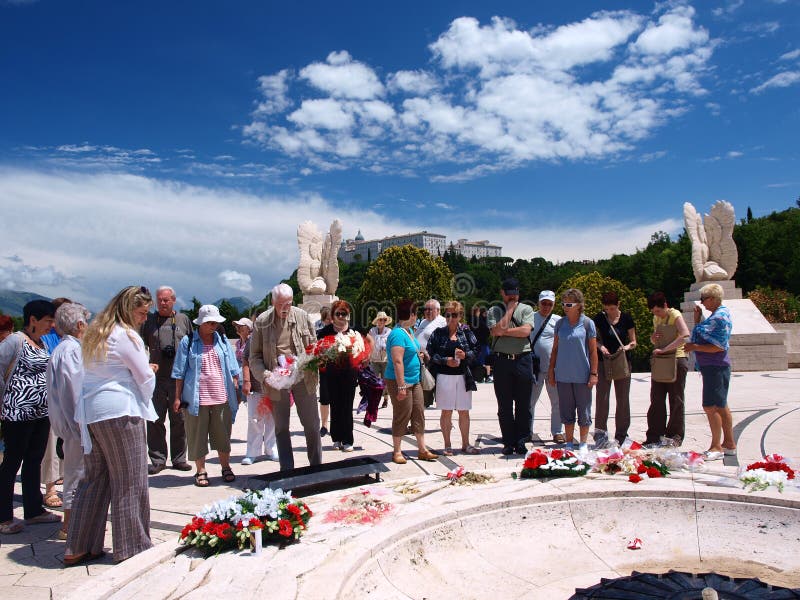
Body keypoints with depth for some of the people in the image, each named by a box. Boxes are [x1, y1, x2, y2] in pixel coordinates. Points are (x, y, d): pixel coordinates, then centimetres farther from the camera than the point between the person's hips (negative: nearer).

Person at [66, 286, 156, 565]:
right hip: (120, 412, -8)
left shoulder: (94, 333, 16)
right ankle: (132, 547, 9)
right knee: (130, 482, 1)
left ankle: (78, 547, 21)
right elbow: (146, 379, -6)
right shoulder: (127, 336, -10)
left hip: (89, 412, 9)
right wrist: (145, 401, 13)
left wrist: (145, 369, 14)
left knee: (94, 479, 15)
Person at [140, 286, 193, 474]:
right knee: (155, 420, 2)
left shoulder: (183, 319, 9)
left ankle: (179, 458, 18)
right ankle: (157, 459, 12)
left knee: (179, 419, 8)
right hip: (156, 378, 0)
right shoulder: (149, 320, 7)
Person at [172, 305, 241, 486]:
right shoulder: (188, 342, 0)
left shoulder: (222, 341, 10)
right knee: (198, 436, 5)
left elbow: (233, 370, 13)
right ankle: (201, 471, 18)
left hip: (222, 397, 3)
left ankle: (226, 468, 22)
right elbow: (180, 372, 2)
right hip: (196, 399, -2)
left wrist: (236, 391, 9)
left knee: (223, 435, 9)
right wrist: (178, 397, -1)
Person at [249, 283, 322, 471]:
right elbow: (255, 356, 0)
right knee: (281, 428, 9)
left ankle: (316, 467, 22)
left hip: (303, 378, 1)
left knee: (312, 424, 7)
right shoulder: (262, 321, -5)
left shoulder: (302, 316, -2)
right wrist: (264, 375, -16)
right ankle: (287, 471, 20)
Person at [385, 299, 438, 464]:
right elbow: (397, 362, -25)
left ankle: (422, 449, 18)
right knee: (402, 416, 0)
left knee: (419, 413, 10)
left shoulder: (409, 330, 11)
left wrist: (418, 354, 10)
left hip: (414, 381, 9)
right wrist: (401, 386, -27)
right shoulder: (398, 334, -19)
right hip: (400, 382, -9)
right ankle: (397, 452, 13)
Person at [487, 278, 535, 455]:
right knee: (504, 406, 5)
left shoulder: (526, 309, 7)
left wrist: (505, 331, -8)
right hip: (502, 360, 0)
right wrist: (509, 309, -4)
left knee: (523, 404, 3)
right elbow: (496, 331, -11)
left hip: (523, 359, 0)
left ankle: (520, 441, 13)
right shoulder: (494, 311, 7)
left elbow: (526, 330, -9)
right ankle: (508, 442, 15)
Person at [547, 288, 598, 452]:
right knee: (566, 411, 11)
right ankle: (569, 443, 23)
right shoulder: (560, 324, 5)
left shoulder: (587, 323, -4)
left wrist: (593, 373, -6)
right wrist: (551, 370, 8)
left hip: (582, 375, -3)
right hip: (563, 375, 3)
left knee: (583, 410, 6)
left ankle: (583, 443, 20)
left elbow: (593, 351, -2)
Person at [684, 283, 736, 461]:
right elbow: (704, 337, 20)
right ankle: (729, 443, 23)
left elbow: (719, 346, -22)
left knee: (711, 406, -7)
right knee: (720, 406, 15)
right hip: (713, 367, 10)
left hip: (715, 368, -10)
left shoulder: (720, 317, -17)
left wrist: (694, 347, -16)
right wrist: (698, 319, 10)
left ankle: (716, 447, -1)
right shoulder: (716, 315, 14)